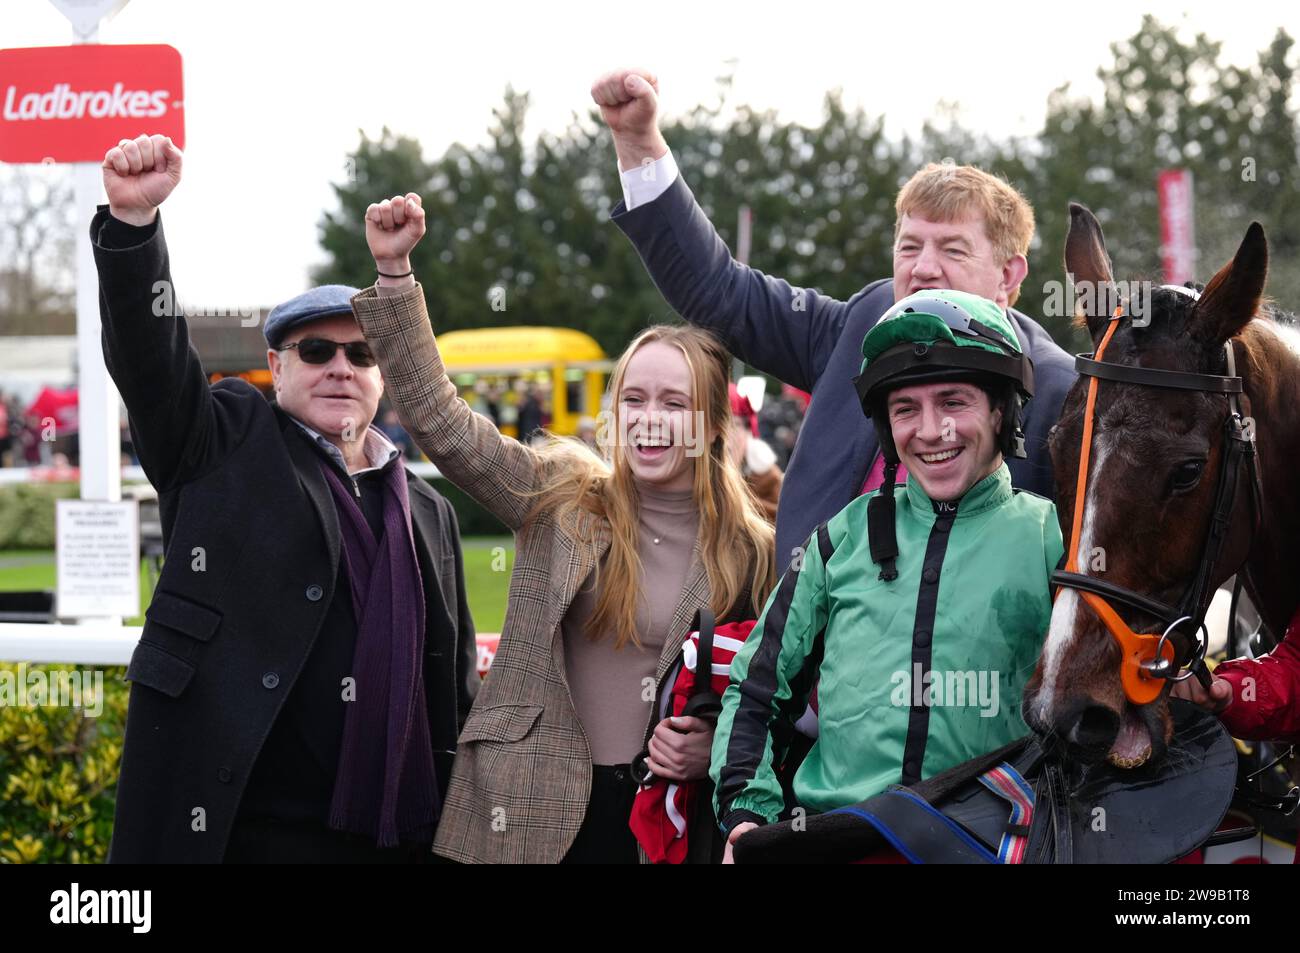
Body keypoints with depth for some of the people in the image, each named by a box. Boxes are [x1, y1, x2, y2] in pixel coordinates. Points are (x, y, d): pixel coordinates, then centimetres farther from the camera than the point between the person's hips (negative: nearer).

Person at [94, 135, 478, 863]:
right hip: (247, 829, -4)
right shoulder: (228, 447, 7)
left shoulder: (428, 513, 17)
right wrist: (134, 218, -23)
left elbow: (455, 684, 19)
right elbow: (150, 354, -8)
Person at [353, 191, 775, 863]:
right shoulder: (562, 499, 3)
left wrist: (711, 749, -9)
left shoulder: (749, 553, 3)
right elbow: (442, 423, -5)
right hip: (528, 812, 0)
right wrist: (392, 270, -11)